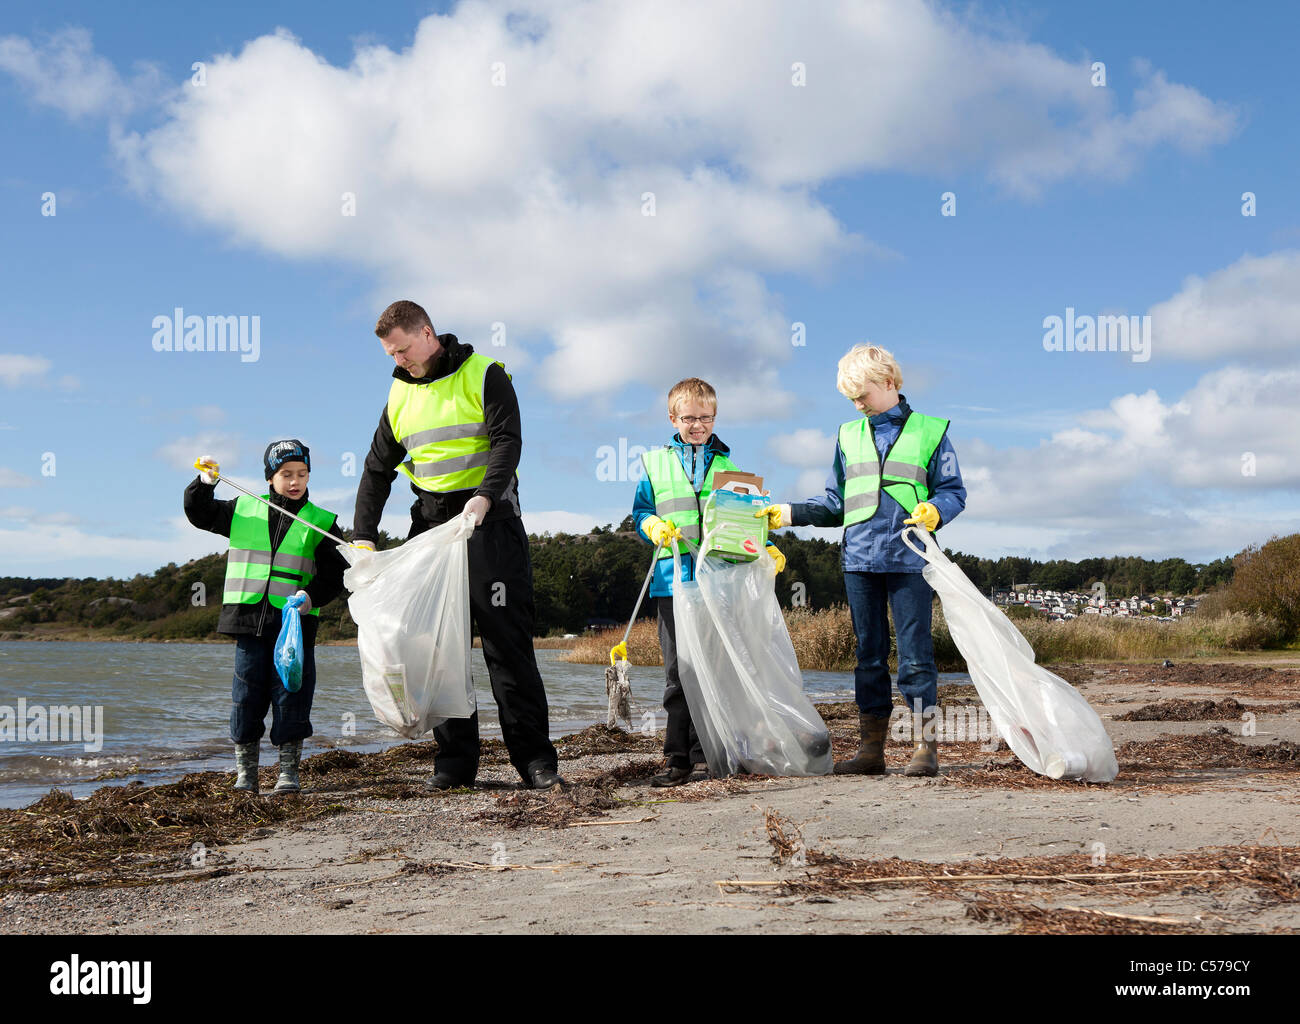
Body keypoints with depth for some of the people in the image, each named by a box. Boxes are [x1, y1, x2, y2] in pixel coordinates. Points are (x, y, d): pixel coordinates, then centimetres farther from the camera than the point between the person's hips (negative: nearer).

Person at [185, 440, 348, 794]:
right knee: (247, 694, 5)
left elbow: (335, 573, 4)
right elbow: (199, 513, 18)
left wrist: (312, 596, -13)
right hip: (249, 619, 1)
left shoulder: (321, 522, 6)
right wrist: (205, 483, 1)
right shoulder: (243, 511, 10)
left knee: (291, 693, -1)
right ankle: (245, 770, 15)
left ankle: (289, 769, 9)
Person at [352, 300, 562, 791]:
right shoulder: (400, 393, 14)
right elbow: (377, 470, 17)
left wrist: (485, 497, -29)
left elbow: (508, 442, -13)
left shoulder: (483, 375, -2)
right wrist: (363, 536, 6)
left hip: (489, 522, -5)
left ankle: (534, 757, -3)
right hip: (430, 527, 5)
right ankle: (455, 760, 6)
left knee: (506, 640, -7)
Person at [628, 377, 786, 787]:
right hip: (672, 580, 0)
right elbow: (639, 511, 15)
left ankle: (705, 754, 9)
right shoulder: (655, 464, 12)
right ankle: (678, 759, 4)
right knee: (678, 672, 1)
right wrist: (653, 525, -7)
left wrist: (767, 550, -3)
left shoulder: (728, 466, 13)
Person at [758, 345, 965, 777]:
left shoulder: (929, 432, 6)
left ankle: (925, 746, 1)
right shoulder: (849, 436, 18)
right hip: (860, 558, 4)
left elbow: (953, 492, 4)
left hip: (910, 558, -4)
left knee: (914, 652, -5)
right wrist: (788, 513, 10)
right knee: (869, 652, 7)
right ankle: (871, 748, 12)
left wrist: (934, 511, -17)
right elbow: (835, 504, 20)